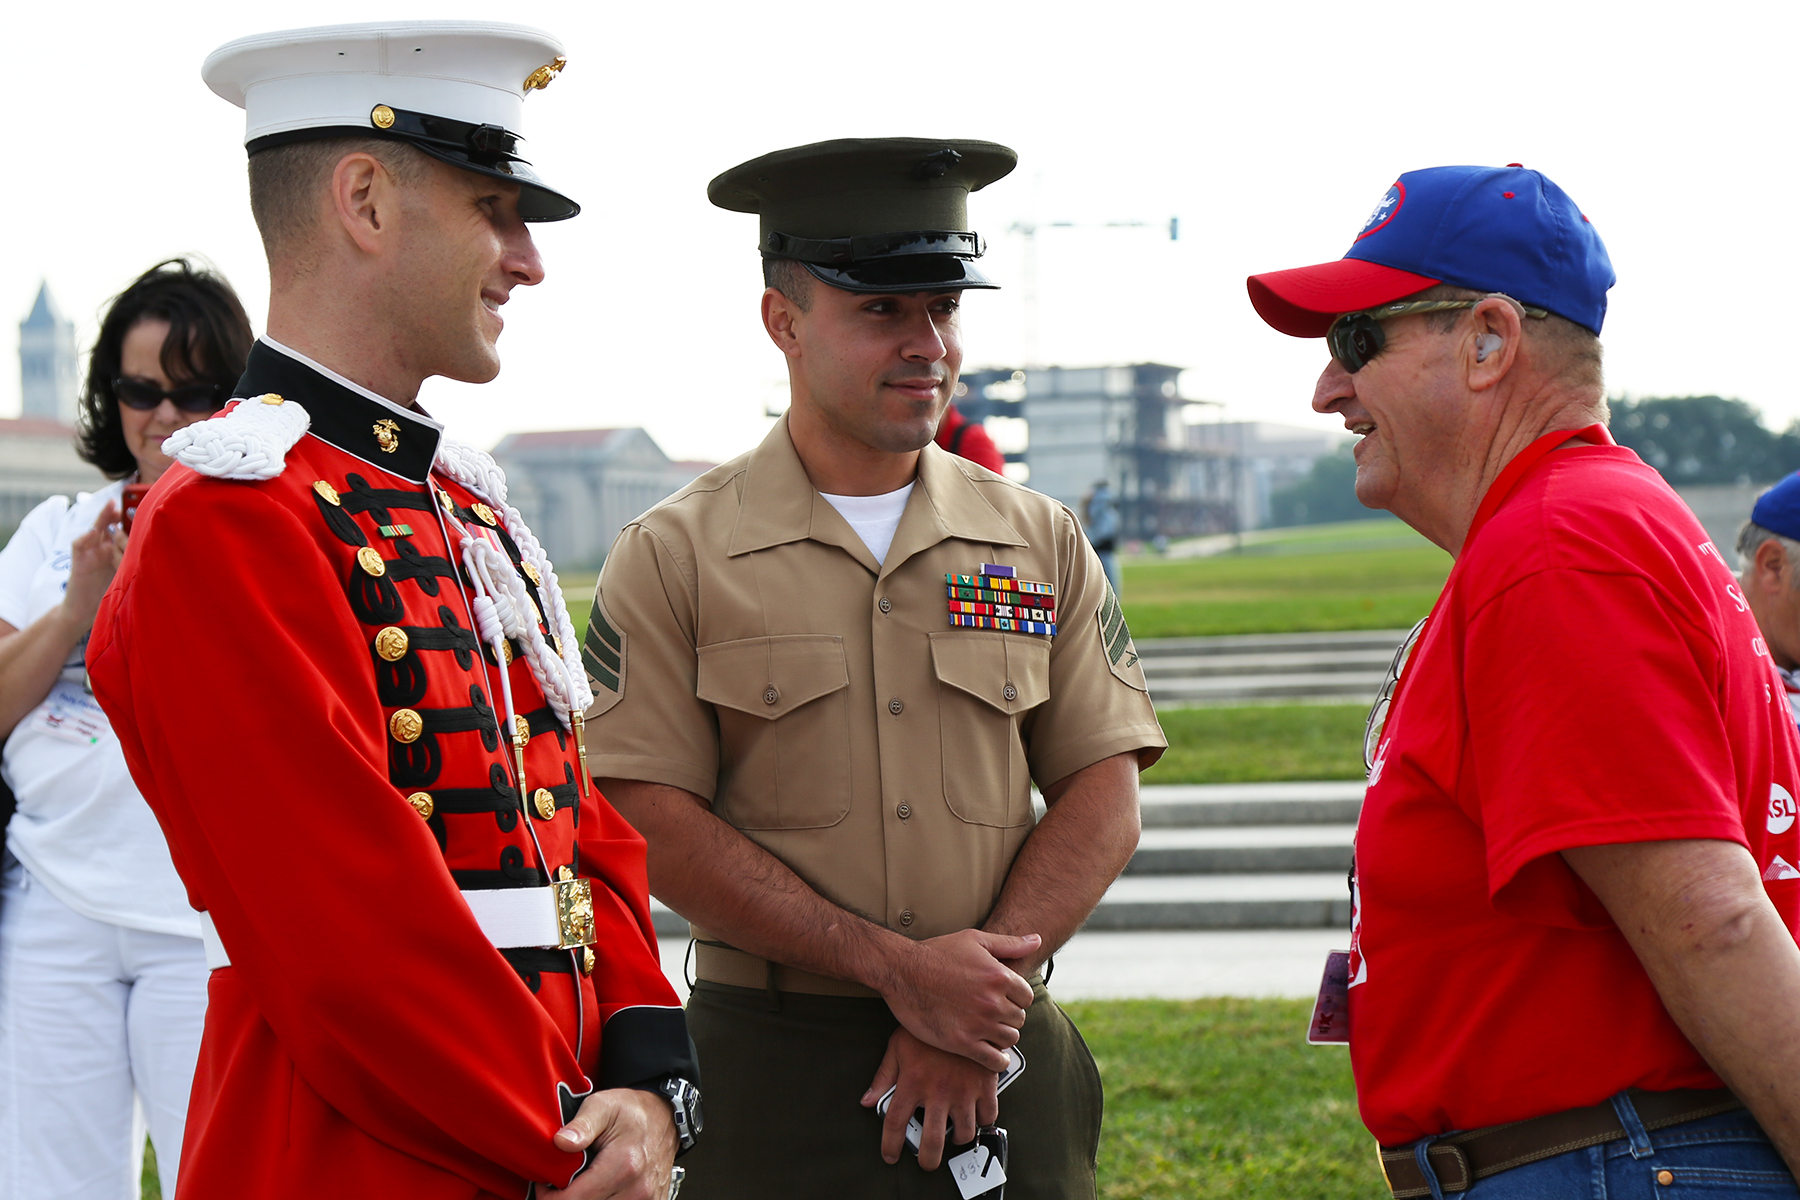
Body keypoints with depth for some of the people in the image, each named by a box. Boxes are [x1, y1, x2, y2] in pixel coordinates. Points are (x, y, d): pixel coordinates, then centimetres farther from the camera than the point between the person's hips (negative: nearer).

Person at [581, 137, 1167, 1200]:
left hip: (1007, 1071, 3)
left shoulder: (1042, 544, 8)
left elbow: (1105, 795, 3)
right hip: (771, 1073, -2)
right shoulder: (671, 559, -1)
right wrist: (896, 970, -15)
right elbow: (653, 825, -9)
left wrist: (984, 988, -11)